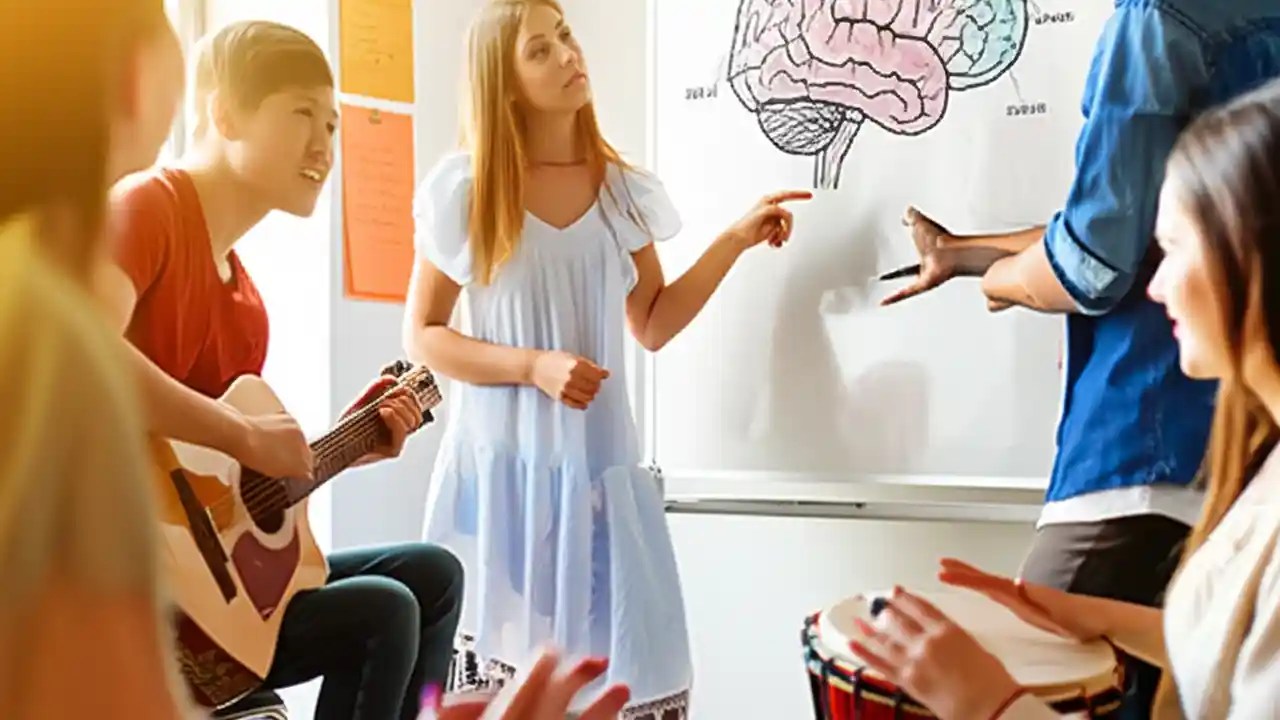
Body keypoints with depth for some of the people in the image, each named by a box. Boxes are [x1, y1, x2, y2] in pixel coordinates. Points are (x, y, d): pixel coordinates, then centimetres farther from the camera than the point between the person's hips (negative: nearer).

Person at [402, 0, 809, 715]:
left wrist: (735, 241, 3)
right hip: (506, 463, -3)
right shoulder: (466, 187, -4)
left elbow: (652, 325, 11)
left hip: (599, 464, 3)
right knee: (504, 653, 1)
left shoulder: (621, 189, 6)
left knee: (624, 659, -1)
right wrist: (535, 367, -15)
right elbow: (422, 337, -2)